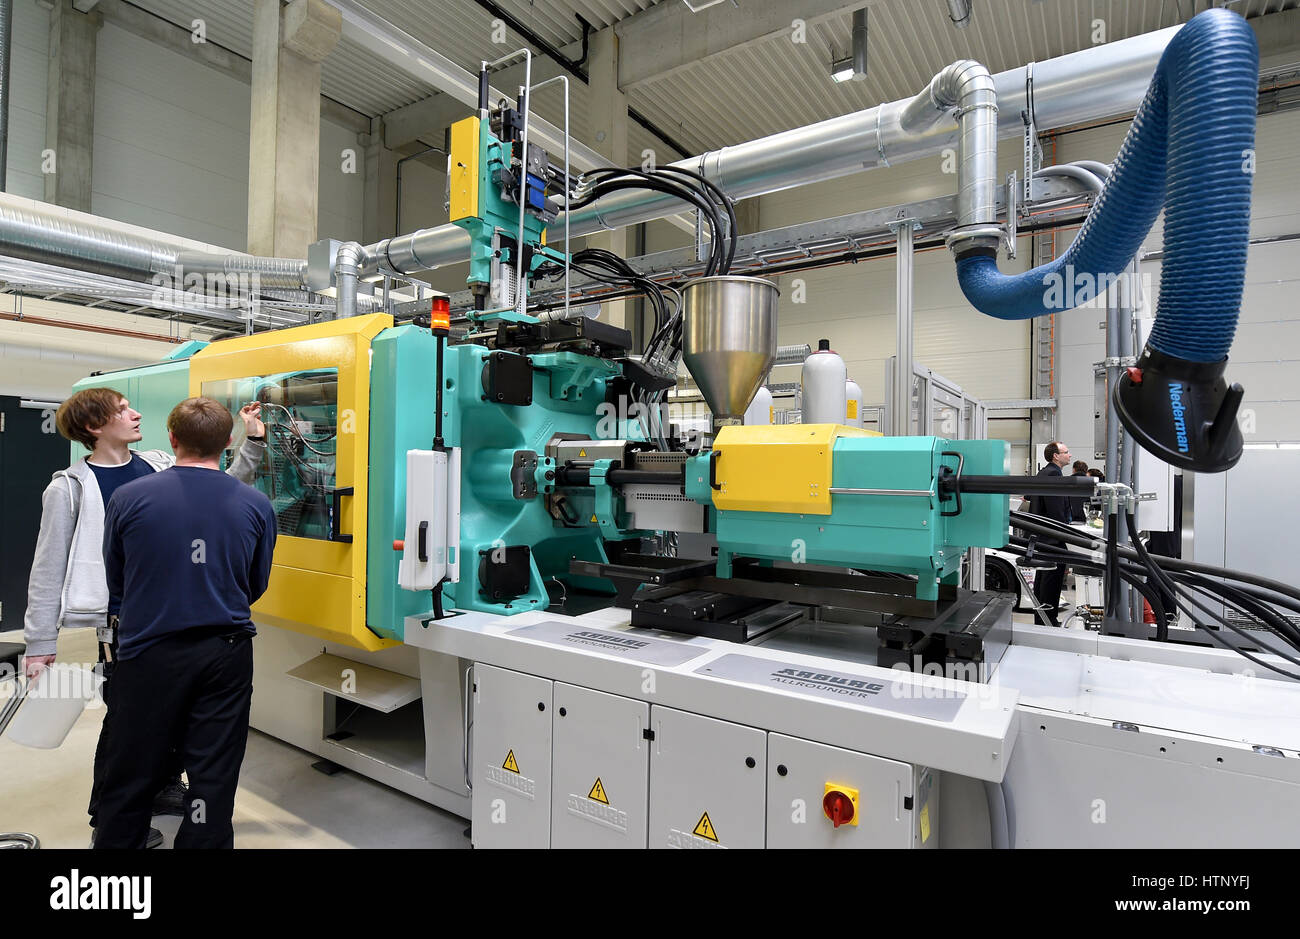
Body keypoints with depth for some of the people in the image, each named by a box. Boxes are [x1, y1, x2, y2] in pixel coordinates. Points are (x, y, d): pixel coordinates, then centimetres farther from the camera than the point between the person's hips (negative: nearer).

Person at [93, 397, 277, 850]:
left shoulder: (128, 498, -9)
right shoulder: (256, 505, -7)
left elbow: (115, 581, 5)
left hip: (149, 653, 0)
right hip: (226, 654, 1)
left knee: (130, 778, 17)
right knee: (214, 777, 13)